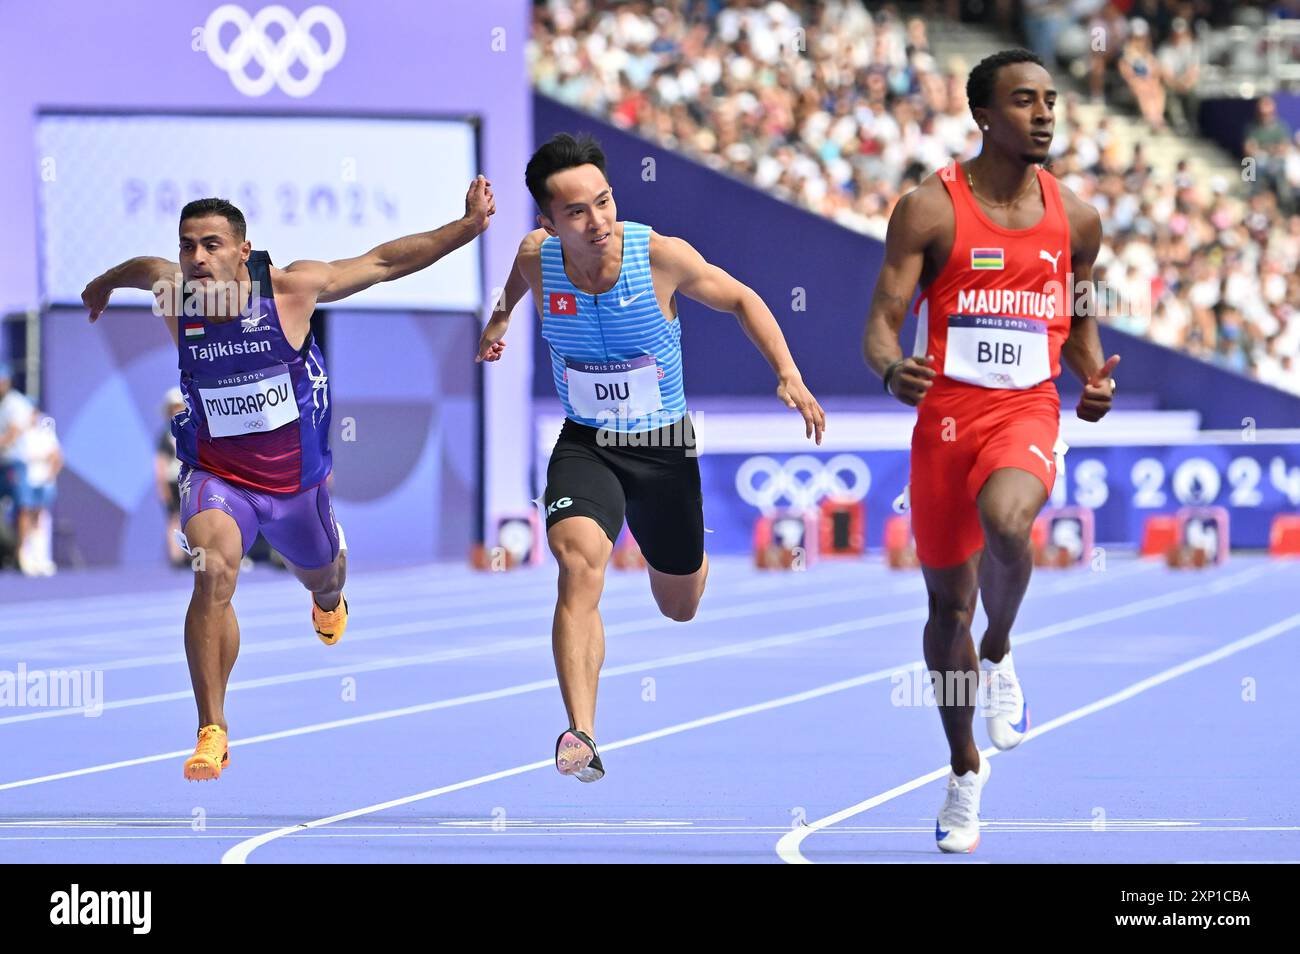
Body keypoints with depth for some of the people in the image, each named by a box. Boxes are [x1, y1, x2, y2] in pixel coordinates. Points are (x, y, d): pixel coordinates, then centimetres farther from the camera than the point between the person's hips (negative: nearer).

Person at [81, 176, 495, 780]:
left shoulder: (289, 288, -19)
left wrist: (468, 226, -13)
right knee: (213, 572, -30)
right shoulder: (175, 296, -13)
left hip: (296, 476, 1)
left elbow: (386, 262, -10)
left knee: (319, 573, 27)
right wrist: (106, 282, 35)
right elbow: (146, 269, 14)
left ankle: (328, 599, 71)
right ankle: (212, 733, -25)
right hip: (217, 475, -1)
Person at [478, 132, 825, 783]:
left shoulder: (661, 256, -21)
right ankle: (581, 737, -38)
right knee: (579, 559, -30)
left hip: (664, 447, 0)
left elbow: (741, 299, -5)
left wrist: (788, 376, -13)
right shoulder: (537, 256, -16)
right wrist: (500, 318, 26)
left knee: (680, 606, 17)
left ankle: (683, 561, 59)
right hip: (585, 444, 0)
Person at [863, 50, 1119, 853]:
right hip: (945, 416, 0)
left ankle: (999, 657, -4)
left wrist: (1095, 378, -1)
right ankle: (966, 772, 30)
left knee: (1005, 521, -34)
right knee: (949, 604, 9)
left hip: (1027, 414, 0)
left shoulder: (1076, 216, 5)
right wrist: (891, 368, -31)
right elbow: (883, 320, -8)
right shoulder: (930, 209, -6)